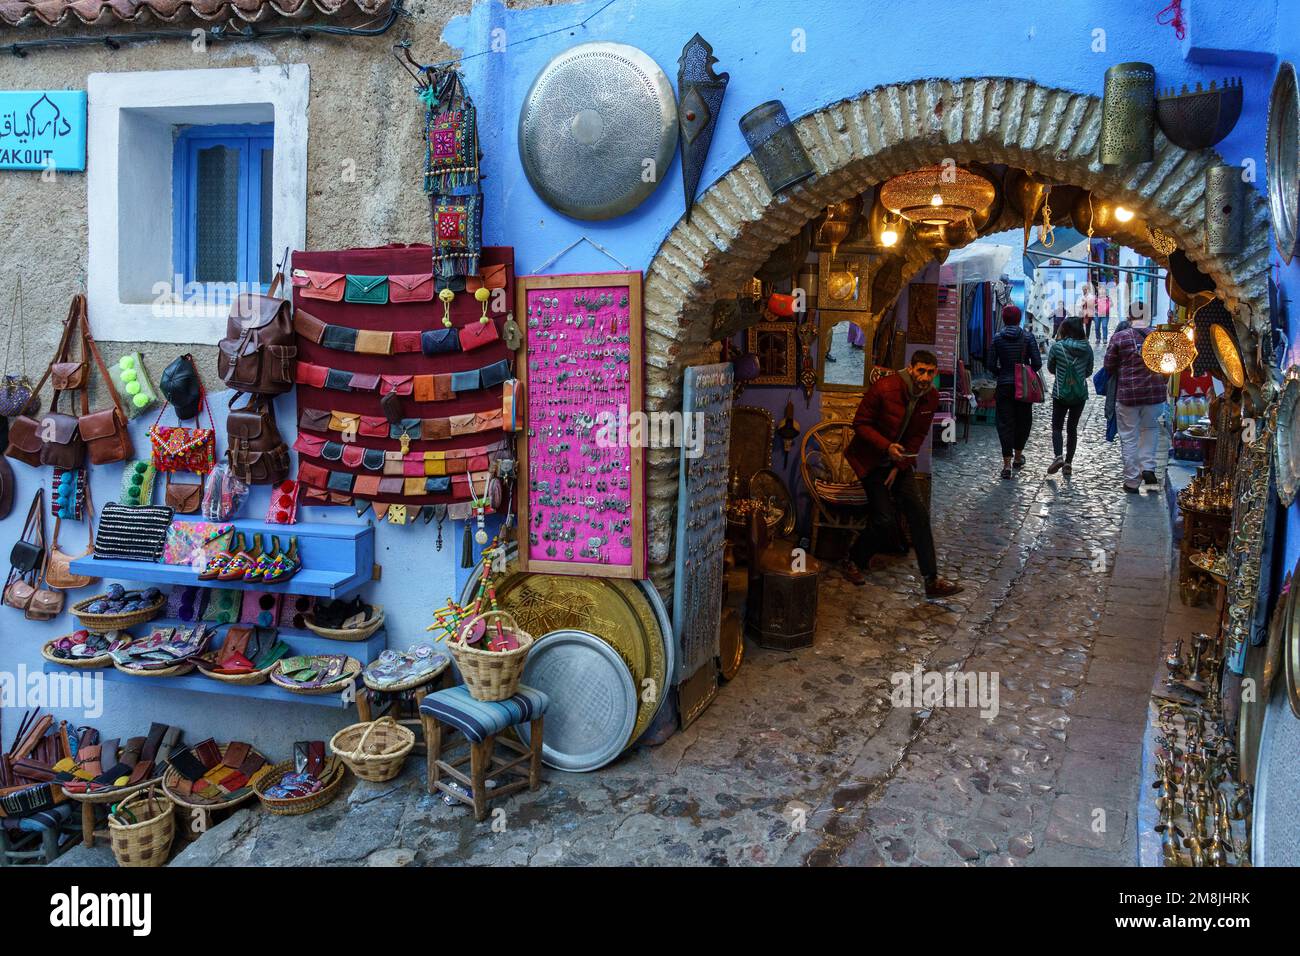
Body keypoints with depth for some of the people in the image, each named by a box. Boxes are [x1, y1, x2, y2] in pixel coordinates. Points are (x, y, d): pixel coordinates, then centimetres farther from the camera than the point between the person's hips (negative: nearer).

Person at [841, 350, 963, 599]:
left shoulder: (931, 397, -6)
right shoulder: (884, 388, -24)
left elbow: (918, 436, 4)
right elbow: (860, 424, -17)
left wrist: (899, 467, -5)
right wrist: (886, 447, -29)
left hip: (899, 460, 6)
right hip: (870, 460, -6)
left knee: (919, 512, -5)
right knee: (887, 520, -11)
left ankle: (931, 581, 0)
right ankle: (853, 562, 15)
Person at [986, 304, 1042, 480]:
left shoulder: (997, 338, -4)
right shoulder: (1028, 337, -5)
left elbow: (991, 365, -4)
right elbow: (1037, 363, -7)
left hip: (1004, 386, 0)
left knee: (1005, 423, 1)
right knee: (1023, 421, 18)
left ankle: (1007, 464, -7)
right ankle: (1018, 456, 31)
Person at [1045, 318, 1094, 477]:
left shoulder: (1057, 346, -11)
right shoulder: (1087, 348, -2)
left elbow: (1050, 368, 1)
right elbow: (1089, 371, 8)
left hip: (1060, 393, -3)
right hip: (1080, 394, 3)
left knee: (1057, 426, 7)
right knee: (1072, 428, 12)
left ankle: (1058, 456, -15)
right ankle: (1068, 462, 12)